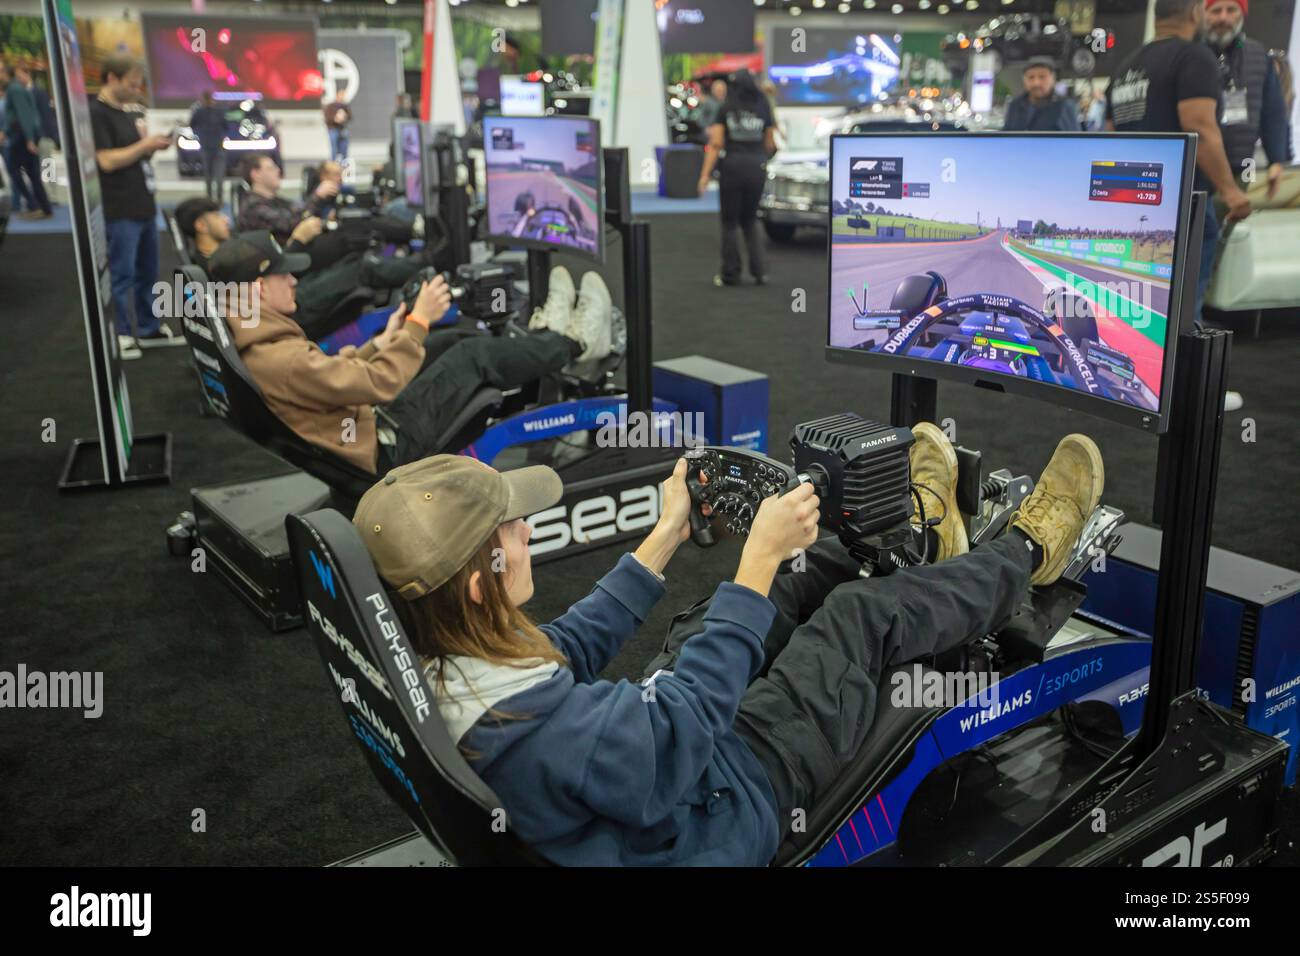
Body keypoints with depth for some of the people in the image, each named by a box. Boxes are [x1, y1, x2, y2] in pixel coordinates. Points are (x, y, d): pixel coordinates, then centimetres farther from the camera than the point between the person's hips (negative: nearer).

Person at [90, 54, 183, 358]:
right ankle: (120, 335, 4)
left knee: (147, 272, 14)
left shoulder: (127, 113, 15)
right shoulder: (95, 113, -11)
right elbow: (107, 161, -18)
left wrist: (154, 145, 3)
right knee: (122, 275, -4)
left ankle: (149, 328, 24)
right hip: (119, 210, -9)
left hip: (143, 205, 9)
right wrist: (144, 145, -13)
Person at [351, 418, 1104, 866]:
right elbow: (684, 722, -31)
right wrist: (761, 559, -27)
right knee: (863, 616, 0)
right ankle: (1027, 553, 28)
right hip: (739, 795, -7)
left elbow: (573, 646, 1)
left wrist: (668, 536, 1)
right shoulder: (533, 729, -42)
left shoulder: (435, 666, -14)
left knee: (721, 613, 18)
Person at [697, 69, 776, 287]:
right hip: (757, 168, 2)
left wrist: (705, 174, -6)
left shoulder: (725, 110, 0)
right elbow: (770, 144, 7)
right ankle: (759, 271, 6)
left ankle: (731, 274, 7)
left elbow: (716, 143, -6)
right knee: (750, 220, 16)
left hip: (732, 166, -2)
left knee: (730, 222, 7)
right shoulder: (763, 110, 6)